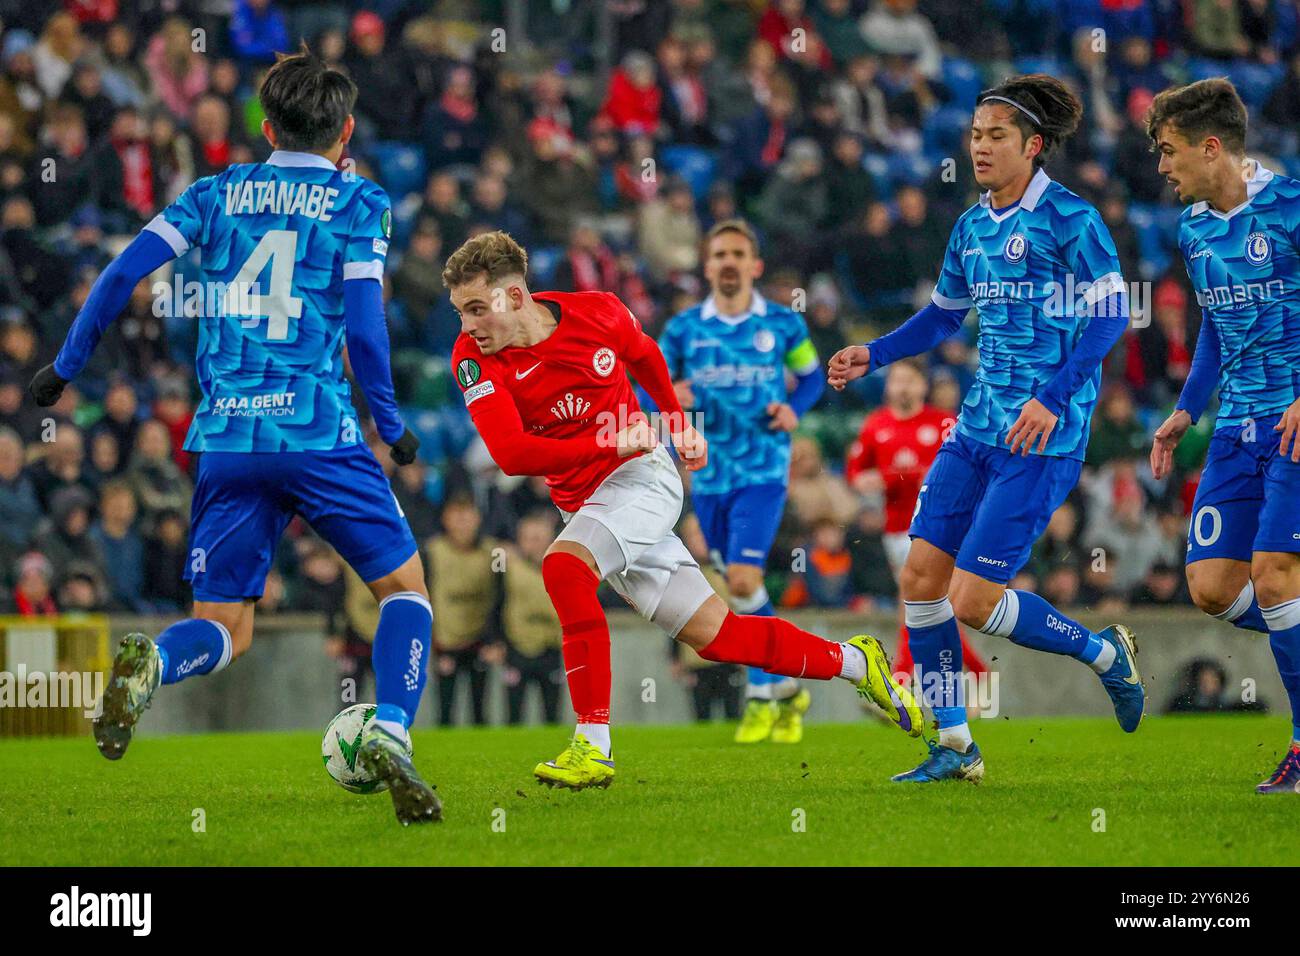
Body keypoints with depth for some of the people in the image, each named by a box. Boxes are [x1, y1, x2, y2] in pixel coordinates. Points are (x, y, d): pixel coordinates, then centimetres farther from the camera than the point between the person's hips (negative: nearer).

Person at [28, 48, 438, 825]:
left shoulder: (219, 193, 13)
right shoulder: (360, 202, 4)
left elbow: (126, 272, 5)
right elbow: (364, 325, -6)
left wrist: (65, 367, 15)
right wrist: (393, 428, 5)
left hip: (226, 438, 3)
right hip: (320, 432, -3)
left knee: (226, 629, 9)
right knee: (404, 584, 12)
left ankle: (150, 663, -26)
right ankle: (390, 733, -12)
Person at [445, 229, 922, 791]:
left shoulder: (597, 314, -10)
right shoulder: (475, 357, -12)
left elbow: (644, 355, 14)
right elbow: (512, 454, -23)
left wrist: (678, 424, 23)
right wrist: (610, 441, -25)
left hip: (643, 475, -3)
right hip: (582, 503, 3)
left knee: (563, 566, -31)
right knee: (714, 635, 3)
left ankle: (594, 745, -29)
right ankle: (854, 662, 22)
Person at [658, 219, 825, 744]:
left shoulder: (783, 324, 1)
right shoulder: (683, 328, 4)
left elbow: (811, 377, 13)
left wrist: (794, 408, -8)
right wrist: (669, 395, -18)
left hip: (763, 470, -3)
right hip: (709, 474, 3)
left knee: (743, 578, -18)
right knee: (740, 587, 8)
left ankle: (762, 694, -4)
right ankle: (788, 689, 24)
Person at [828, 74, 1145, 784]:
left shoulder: (1068, 218, -10)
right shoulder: (973, 226, 13)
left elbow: (1110, 314, -15)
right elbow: (944, 314, 27)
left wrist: (1052, 396, -24)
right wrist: (874, 355, 14)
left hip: (1043, 438, -8)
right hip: (977, 427, 8)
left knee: (973, 601, -12)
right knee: (920, 577, 0)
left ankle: (1104, 652, 12)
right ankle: (955, 747, 11)